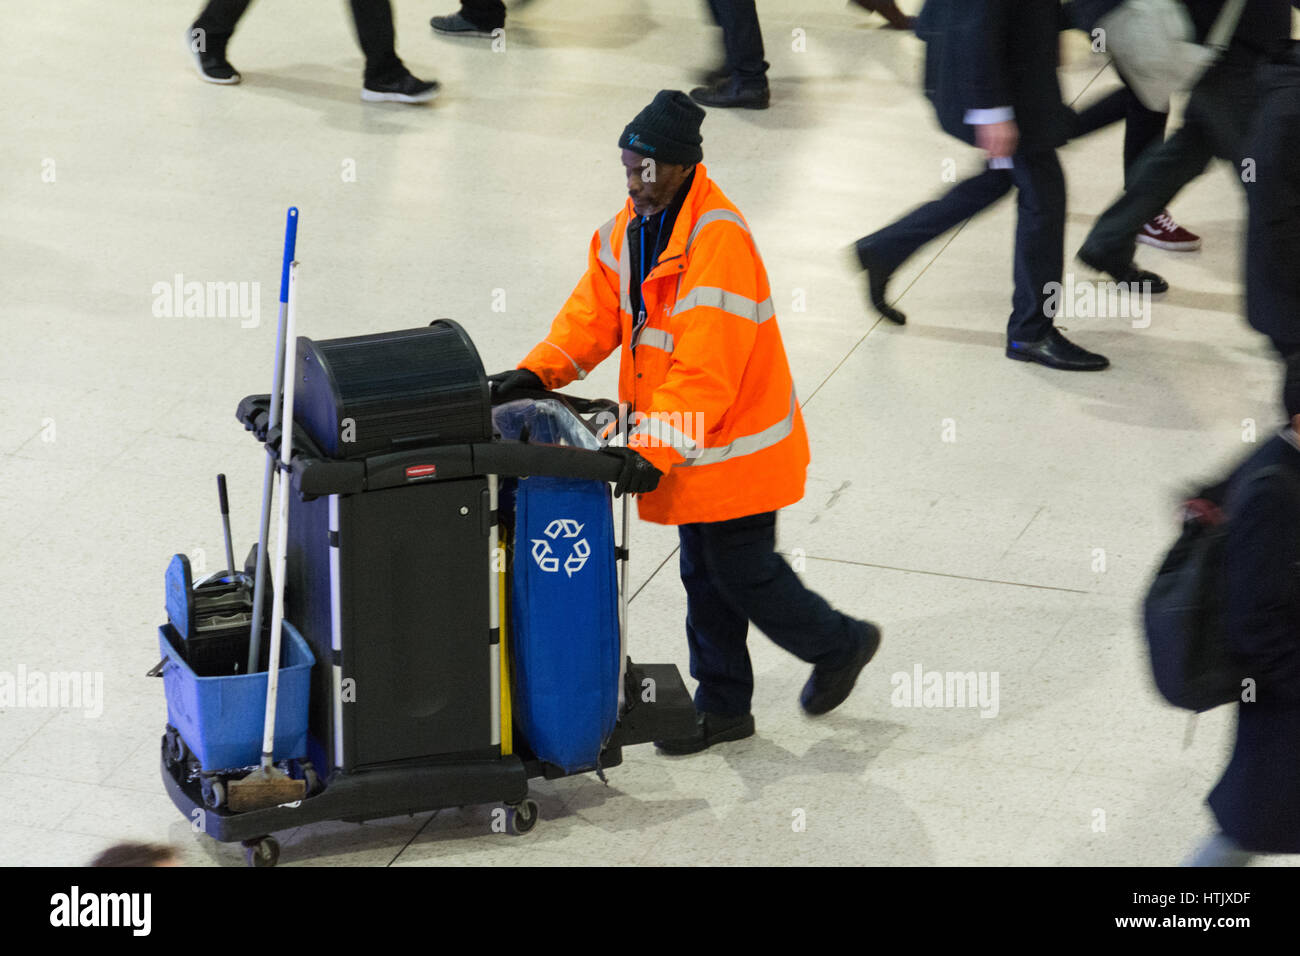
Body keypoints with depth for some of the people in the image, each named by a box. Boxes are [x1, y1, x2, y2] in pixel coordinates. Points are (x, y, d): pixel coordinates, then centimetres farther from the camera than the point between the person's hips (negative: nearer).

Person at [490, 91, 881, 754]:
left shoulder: (721, 243, -27)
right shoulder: (632, 225, 1)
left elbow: (706, 370, -30)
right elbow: (596, 312, 8)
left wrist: (654, 451, -32)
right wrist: (535, 374, -4)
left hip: (735, 444, -8)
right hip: (686, 447, 8)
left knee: (742, 573, 3)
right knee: (705, 575, 16)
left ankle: (840, 644, 28)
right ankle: (723, 706, 29)